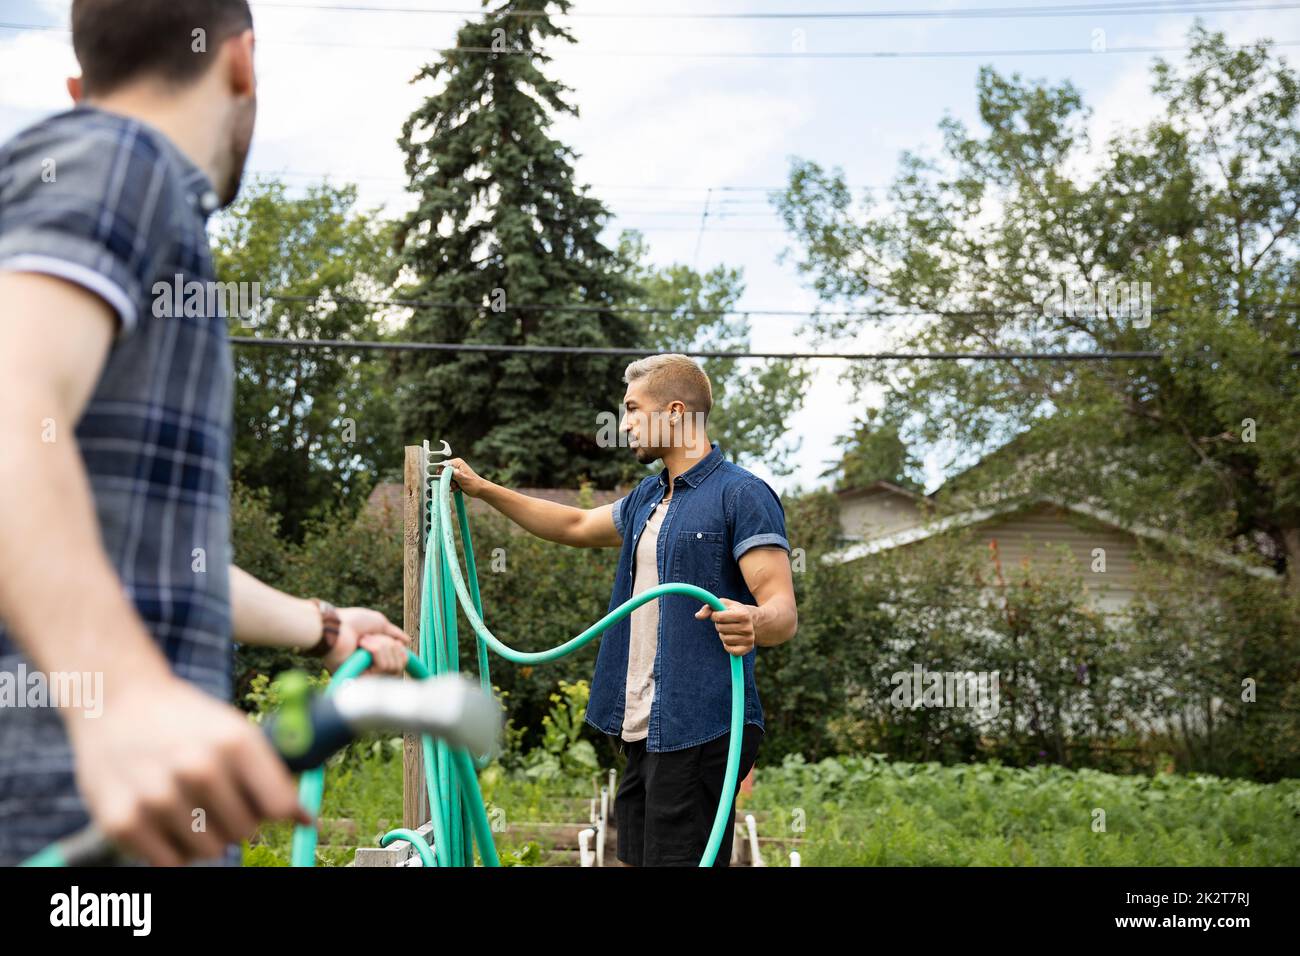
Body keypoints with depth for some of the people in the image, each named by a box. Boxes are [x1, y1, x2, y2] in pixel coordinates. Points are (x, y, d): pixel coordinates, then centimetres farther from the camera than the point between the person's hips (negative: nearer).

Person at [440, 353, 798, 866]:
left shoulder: (742, 494, -11)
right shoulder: (648, 497, 17)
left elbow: (784, 610, -18)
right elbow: (579, 525, 34)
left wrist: (754, 623, -41)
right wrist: (483, 489, 34)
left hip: (699, 732, -9)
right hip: (642, 729, 9)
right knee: (636, 857, 12)